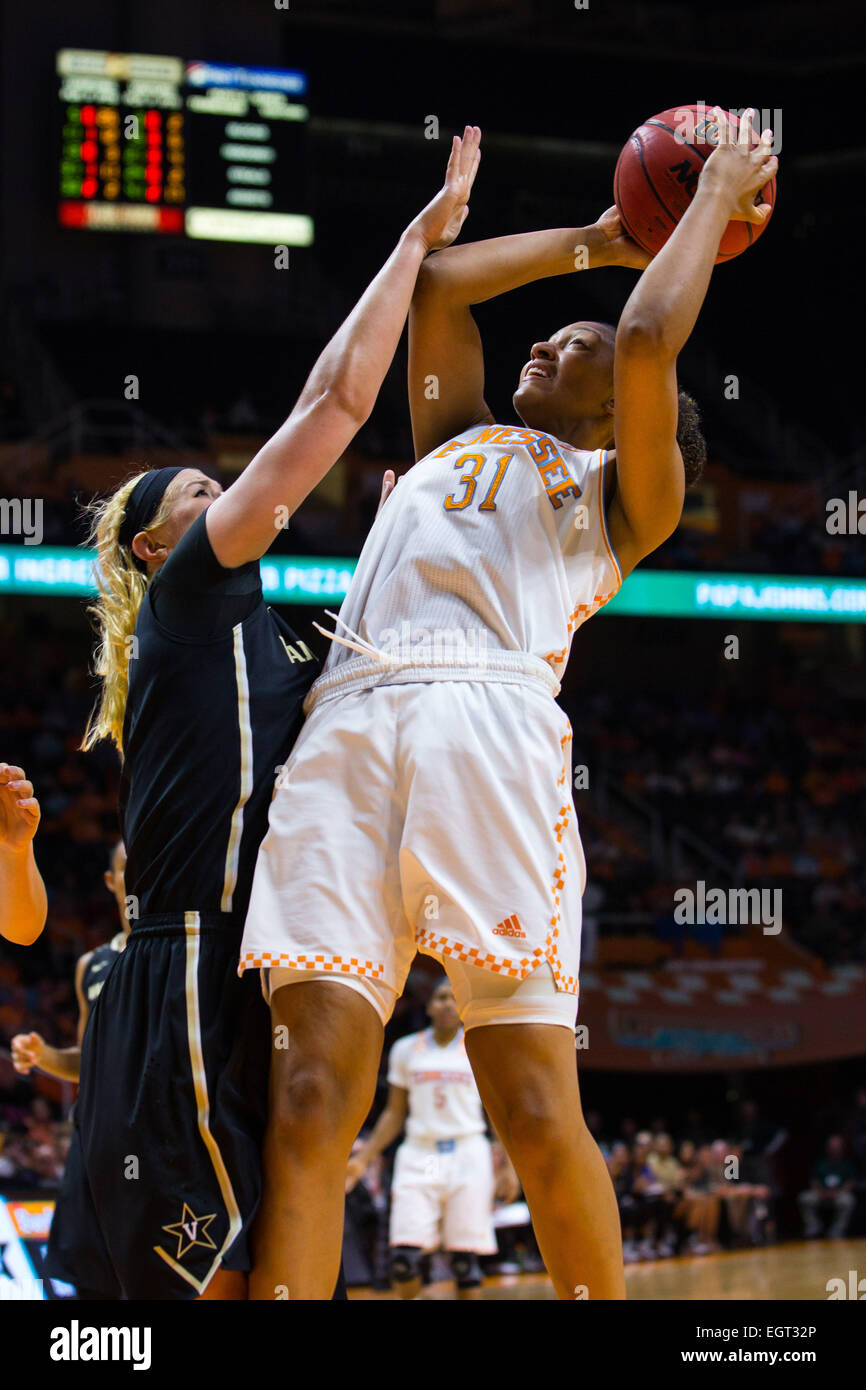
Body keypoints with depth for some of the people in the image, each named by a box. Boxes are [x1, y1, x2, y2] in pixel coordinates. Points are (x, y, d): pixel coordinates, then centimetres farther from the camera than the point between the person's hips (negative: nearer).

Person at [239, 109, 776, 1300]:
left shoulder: (626, 489, 22)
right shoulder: (457, 437, 37)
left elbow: (648, 344, 6)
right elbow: (437, 287, 34)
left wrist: (716, 199, 18)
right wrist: (591, 243, 41)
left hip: (493, 719, -3)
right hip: (349, 720, 4)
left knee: (536, 1109, -15)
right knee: (311, 1102, -12)